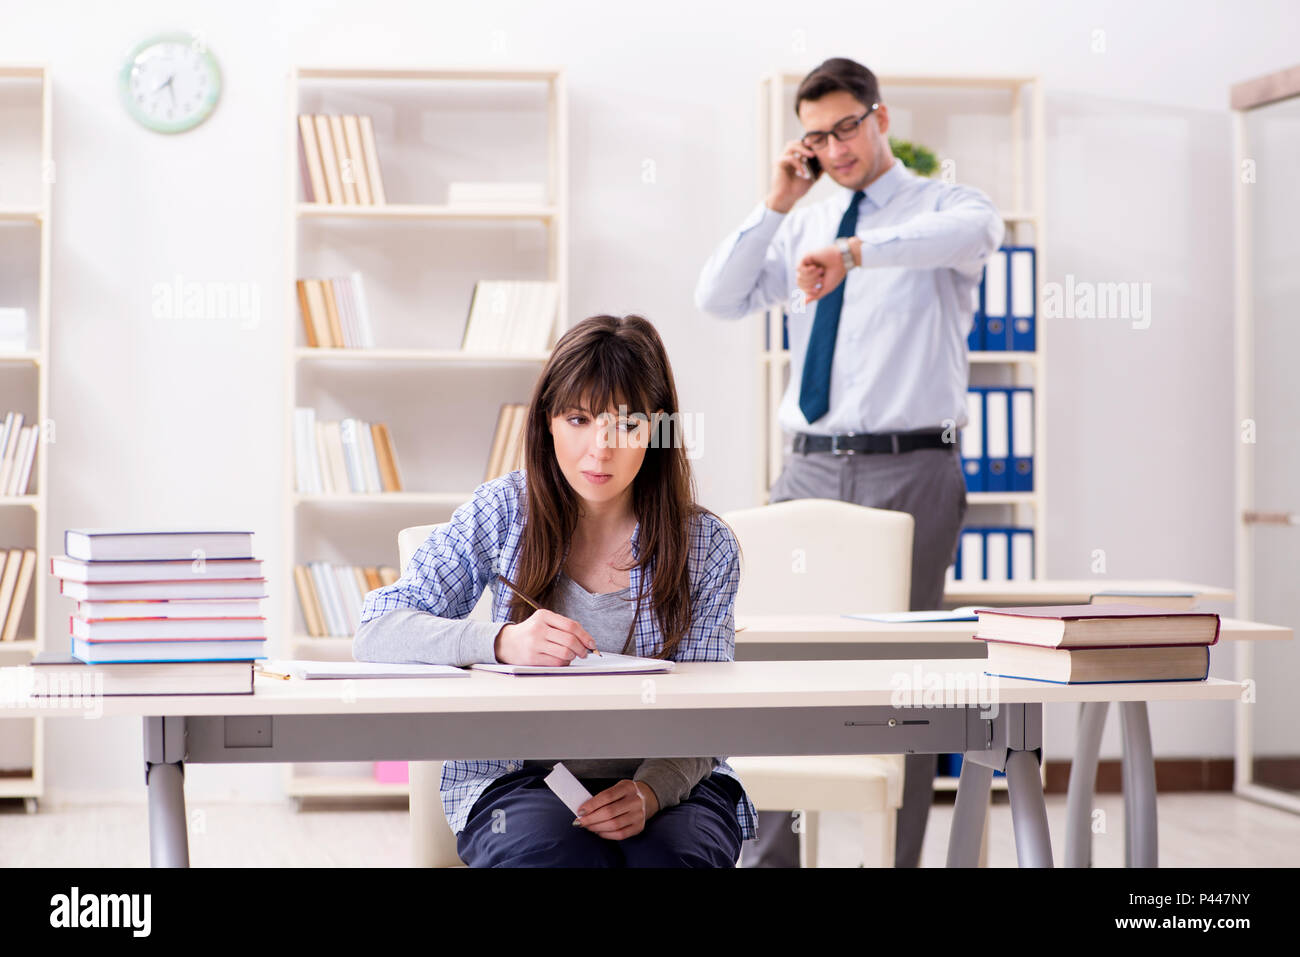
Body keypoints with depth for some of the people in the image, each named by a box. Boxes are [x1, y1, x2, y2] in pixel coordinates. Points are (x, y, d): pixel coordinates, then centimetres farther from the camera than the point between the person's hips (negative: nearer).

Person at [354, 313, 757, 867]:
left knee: (672, 856, -32)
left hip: (664, 776, 1)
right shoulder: (503, 511, -1)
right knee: (558, 853, -34)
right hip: (519, 774, -1)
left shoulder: (706, 545, 0)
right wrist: (502, 642, -25)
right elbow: (376, 635, -6)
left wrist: (650, 792, -26)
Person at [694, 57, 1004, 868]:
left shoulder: (943, 205, 1)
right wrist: (778, 204, 0)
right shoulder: (803, 226, 16)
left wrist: (856, 250, -38)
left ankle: (894, 856, 7)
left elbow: (972, 232, -25)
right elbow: (718, 299, 7)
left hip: (909, 472, -4)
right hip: (811, 468, 5)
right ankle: (767, 855, 10)